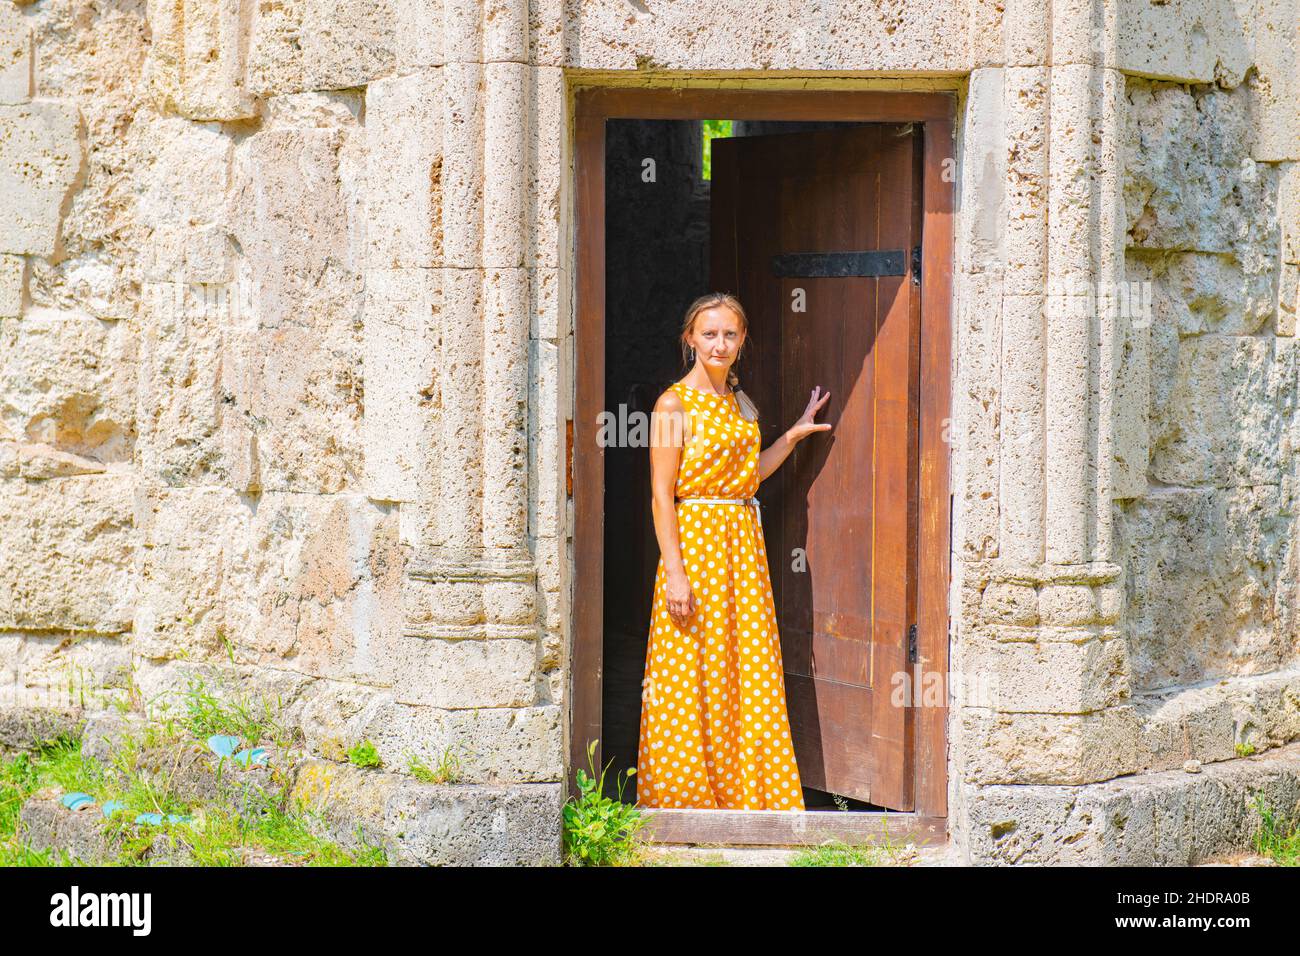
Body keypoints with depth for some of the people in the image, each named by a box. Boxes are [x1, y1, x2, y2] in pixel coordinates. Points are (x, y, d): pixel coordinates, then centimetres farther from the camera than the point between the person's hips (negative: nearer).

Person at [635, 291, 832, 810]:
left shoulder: (739, 401, 13)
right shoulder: (675, 403, -8)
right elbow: (662, 494, -12)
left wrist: (793, 435, 14)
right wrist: (674, 572, -17)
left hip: (744, 543, 7)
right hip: (694, 539, -7)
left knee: (750, 670, 7)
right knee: (695, 674, -3)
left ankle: (741, 792, 15)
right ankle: (686, 794, 8)